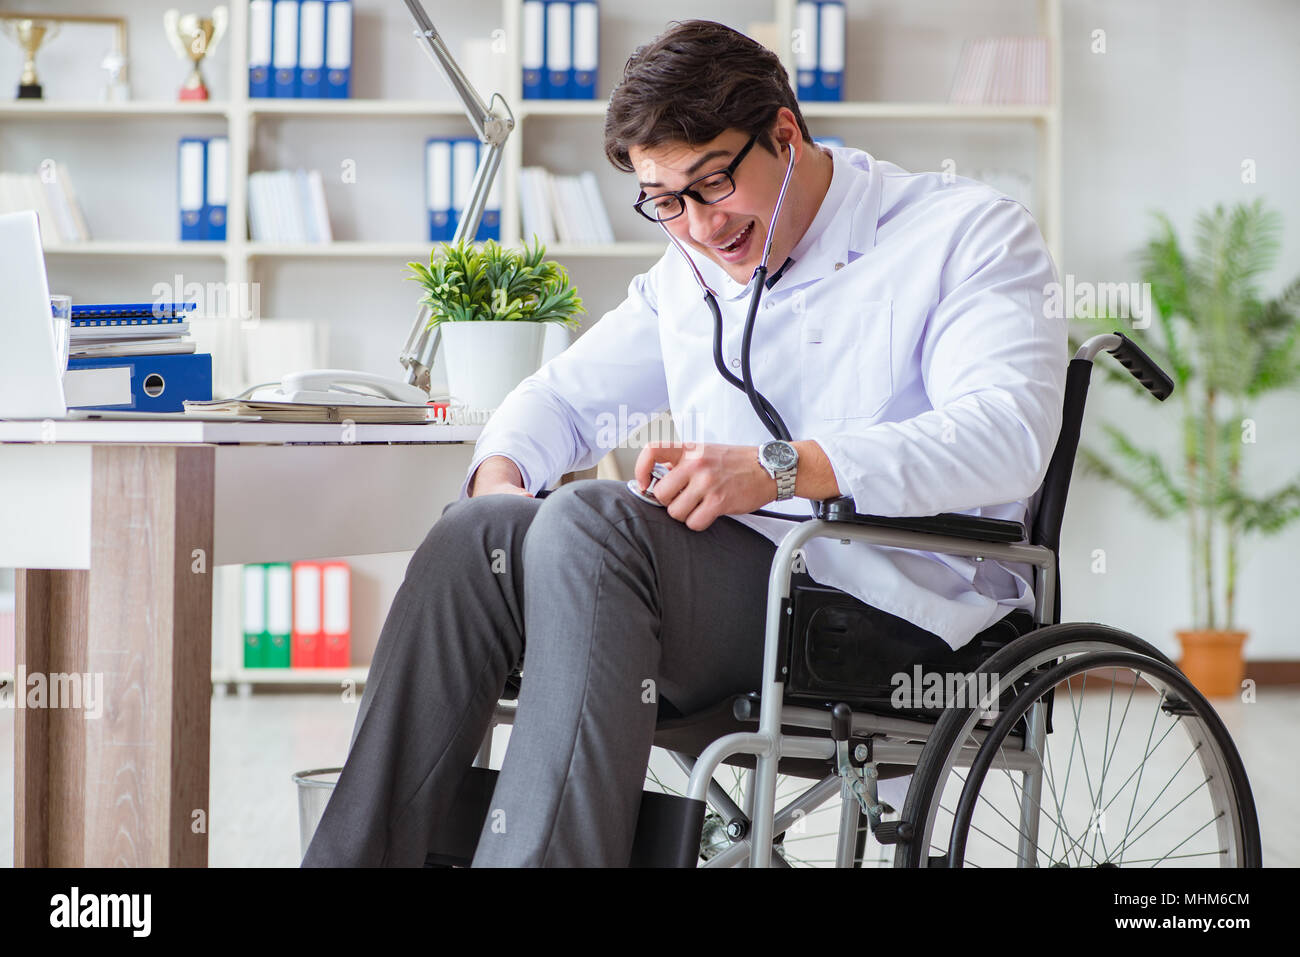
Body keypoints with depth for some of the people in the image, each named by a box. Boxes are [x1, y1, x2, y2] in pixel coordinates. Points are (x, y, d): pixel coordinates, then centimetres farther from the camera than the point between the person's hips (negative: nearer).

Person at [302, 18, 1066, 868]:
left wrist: (783, 470, -27)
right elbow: (567, 393, 31)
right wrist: (502, 469, 5)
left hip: (894, 596, -6)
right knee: (475, 535, -19)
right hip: (727, 573, 6)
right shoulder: (689, 274, 24)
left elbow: (1009, 432, -16)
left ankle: (532, 853, -37)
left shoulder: (969, 231, 2)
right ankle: (356, 856, -23)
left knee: (592, 523, -30)